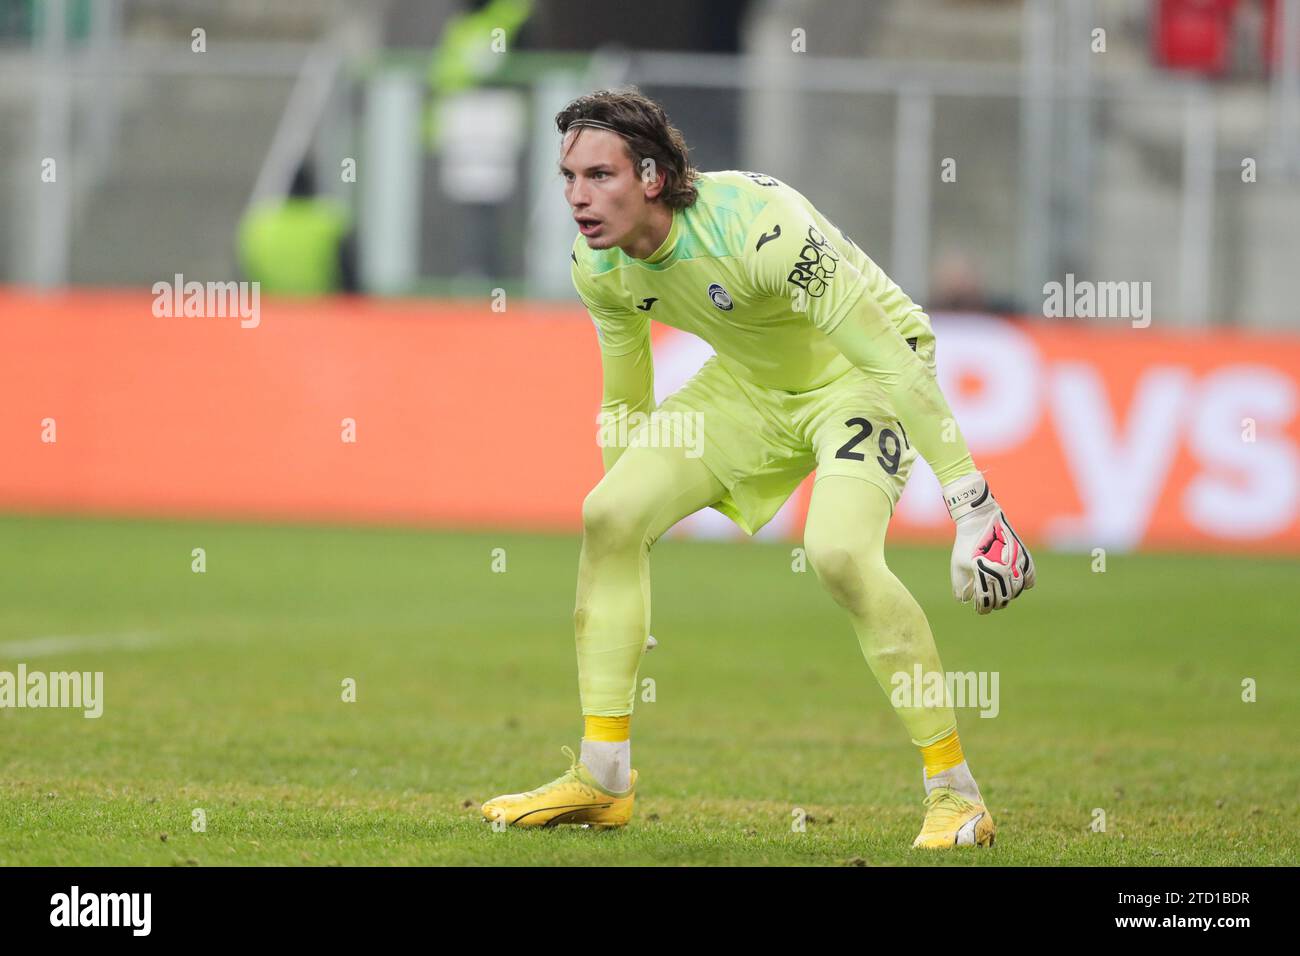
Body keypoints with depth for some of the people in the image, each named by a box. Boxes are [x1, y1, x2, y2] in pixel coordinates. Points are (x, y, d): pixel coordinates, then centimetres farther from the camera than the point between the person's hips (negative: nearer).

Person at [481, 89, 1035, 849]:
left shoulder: (760, 228, -35)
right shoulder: (598, 265, -12)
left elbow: (898, 361, -33)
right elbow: (625, 406, 7)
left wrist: (973, 505, -34)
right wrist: (632, 508, 14)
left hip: (862, 378, -7)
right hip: (751, 382, 7)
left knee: (838, 550, -31)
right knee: (609, 514, -6)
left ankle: (955, 796, -18)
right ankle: (602, 780, 5)